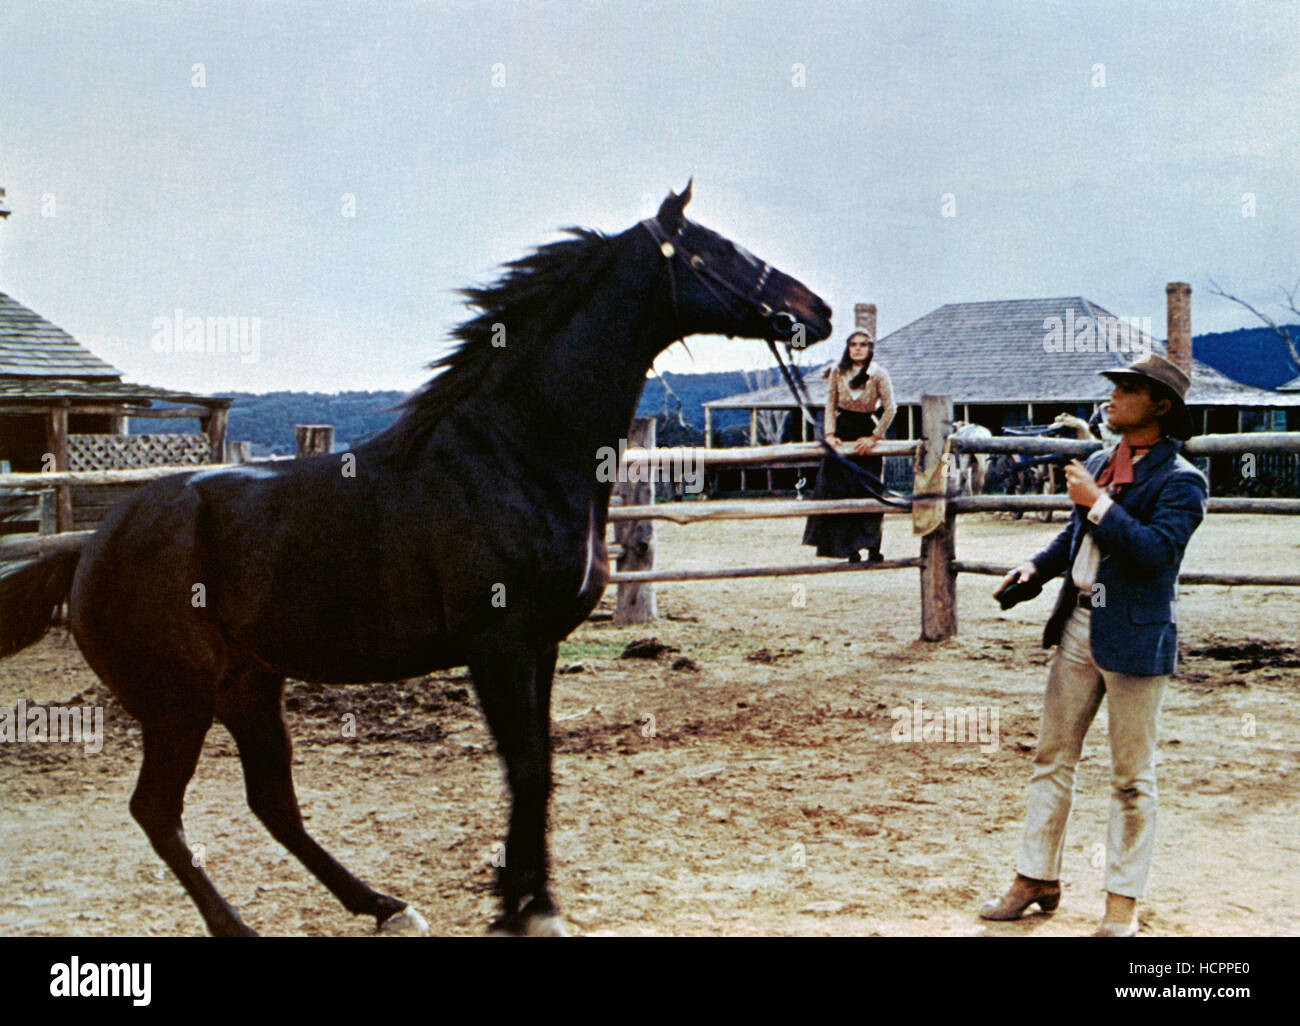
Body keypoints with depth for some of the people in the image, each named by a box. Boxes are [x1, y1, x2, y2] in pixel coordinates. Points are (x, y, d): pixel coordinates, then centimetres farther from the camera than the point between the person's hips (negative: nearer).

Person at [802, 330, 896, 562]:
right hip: (842, 433, 2)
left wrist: (874, 438, -12)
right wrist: (829, 433, -6)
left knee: (868, 494, -4)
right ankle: (851, 550, 1)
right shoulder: (838, 372, 2)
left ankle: (873, 548, 1)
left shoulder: (879, 374, -6)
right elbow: (830, 405, 5)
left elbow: (890, 408, -9)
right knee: (837, 490, -4)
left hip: (867, 434, -2)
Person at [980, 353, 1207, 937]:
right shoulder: (1098, 464, 13)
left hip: (1135, 638, -7)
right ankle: (1037, 878, 23)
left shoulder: (1180, 480, -10)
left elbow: (1157, 550, -24)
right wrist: (1037, 568, 9)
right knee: (1052, 759, 12)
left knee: (1132, 777, 4)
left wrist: (1099, 504, -22)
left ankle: (1123, 900, 14)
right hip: (1077, 628, 7)